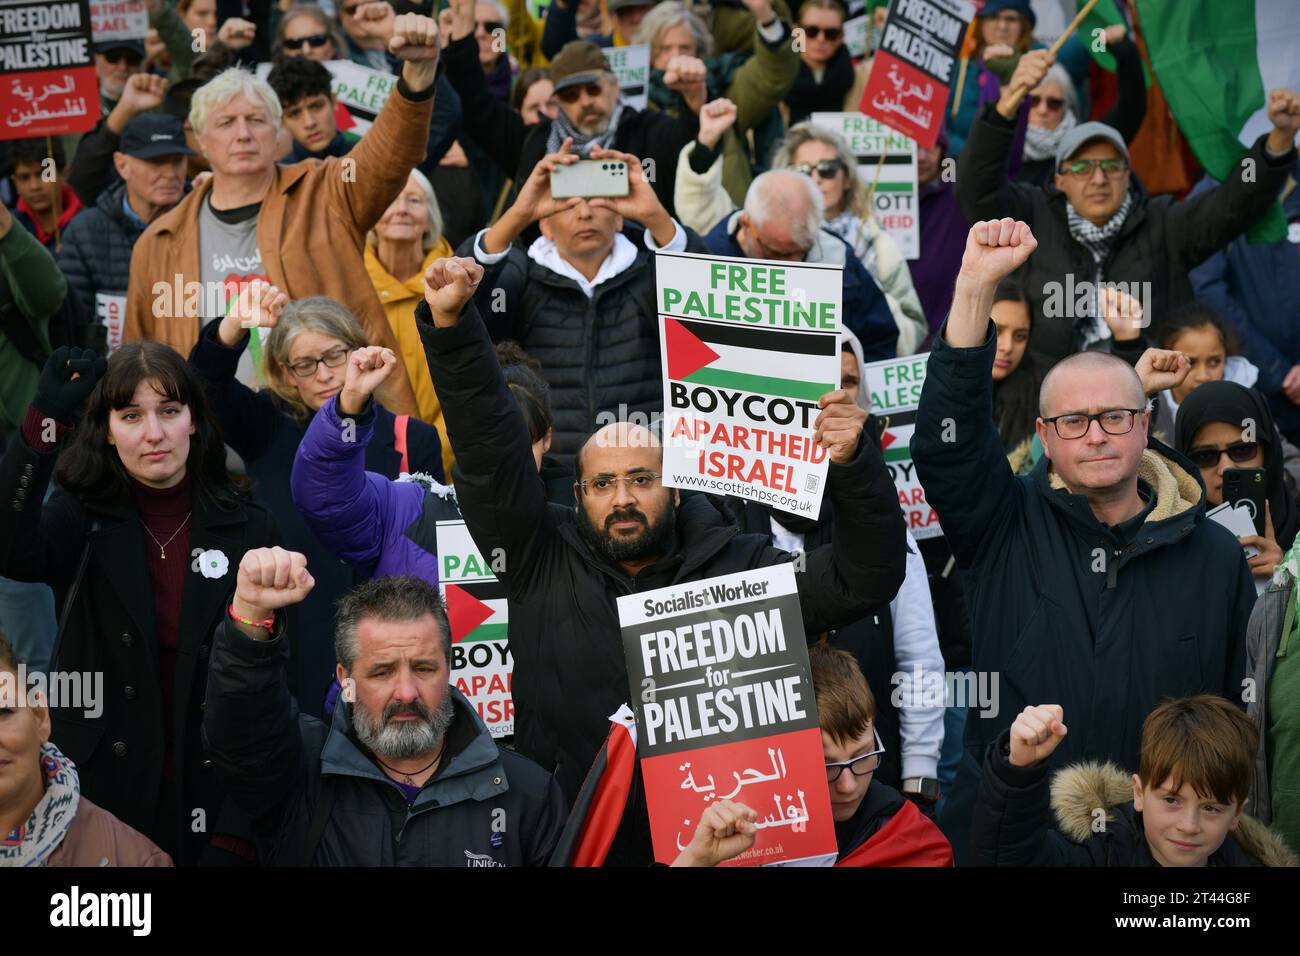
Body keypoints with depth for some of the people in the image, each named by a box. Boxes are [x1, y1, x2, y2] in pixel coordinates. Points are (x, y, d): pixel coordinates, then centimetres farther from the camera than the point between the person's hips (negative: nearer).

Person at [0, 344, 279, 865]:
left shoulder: (249, 529, -1)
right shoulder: (83, 518, -1)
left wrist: (238, 828, -8)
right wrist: (46, 420, -33)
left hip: (209, 802, 0)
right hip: (101, 797, 0)